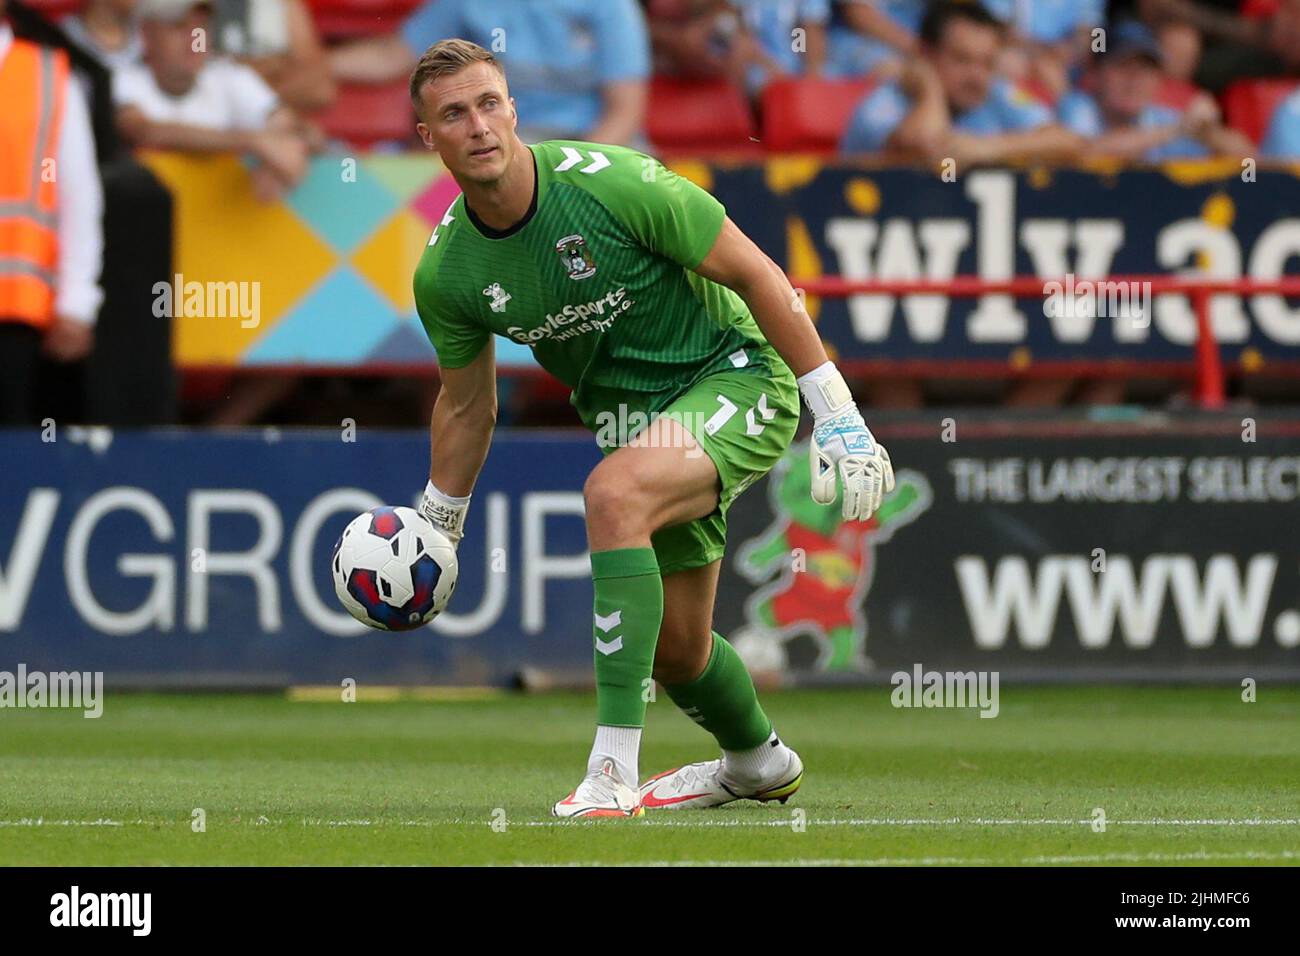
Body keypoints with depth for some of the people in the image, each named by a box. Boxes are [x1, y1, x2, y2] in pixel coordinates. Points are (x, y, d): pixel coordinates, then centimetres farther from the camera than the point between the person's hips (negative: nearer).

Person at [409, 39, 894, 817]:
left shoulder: (610, 182, -23)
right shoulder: (445, 274, -8)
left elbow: (757, 276, -16)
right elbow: (468, 409, 12)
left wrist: (837, 416, -17)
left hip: (736, 375, -6)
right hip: (632, 415, 6)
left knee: (613, 492, -34)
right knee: (674, 649, 11)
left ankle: (614, 773, -33)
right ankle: (759, 762, 48)